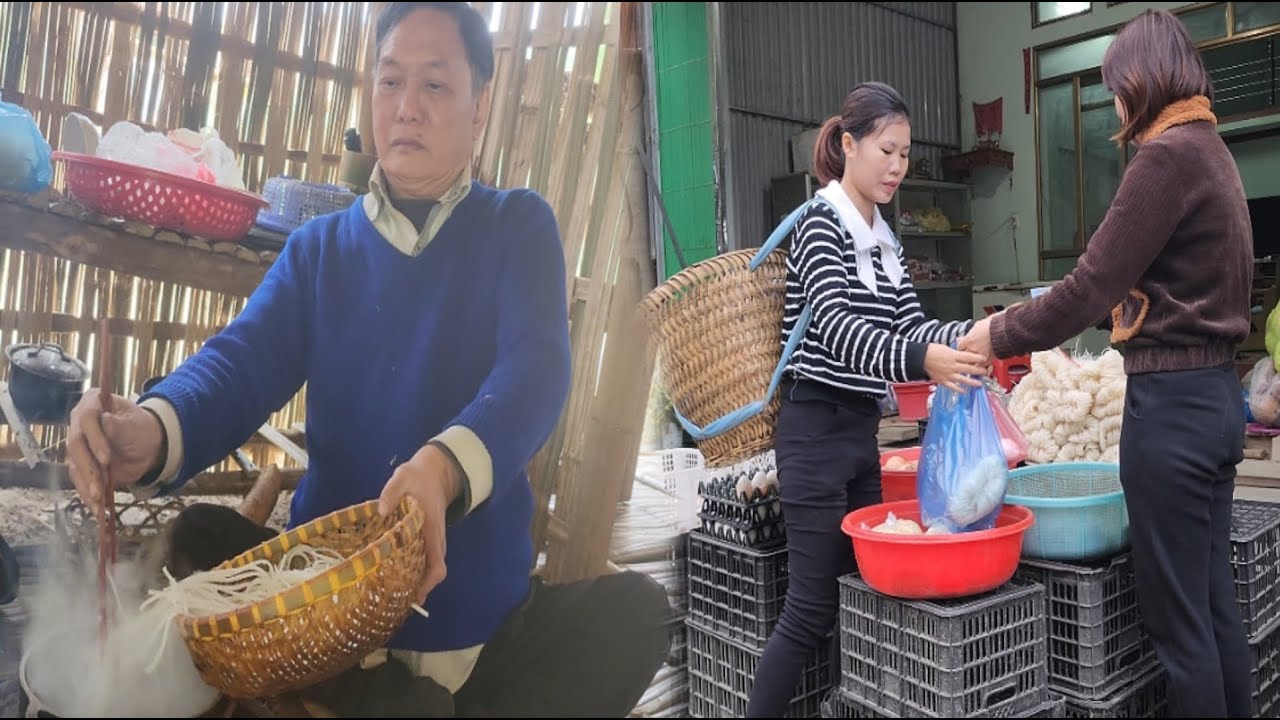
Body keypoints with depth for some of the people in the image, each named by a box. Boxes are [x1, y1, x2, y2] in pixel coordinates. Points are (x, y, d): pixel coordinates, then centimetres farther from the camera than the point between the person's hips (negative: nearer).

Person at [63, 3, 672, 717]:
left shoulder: (520, 227, 1)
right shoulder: (319, 247, 9)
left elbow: (536, 367, -17)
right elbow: (246, 360, -6)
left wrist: (447, 465, -39)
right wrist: (154, 428, -31)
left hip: (478, 600, -1)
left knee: (637, 608, -26)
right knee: (199, 537, -22)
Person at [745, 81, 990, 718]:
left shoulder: (884, 239, 14)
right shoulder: (819, 222, -10)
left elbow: (910, 325, 11)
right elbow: (836, 327, -24)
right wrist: (920, 362, -39)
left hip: (862, 429, 8)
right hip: (817, 430, -8)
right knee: (813, 607, -5)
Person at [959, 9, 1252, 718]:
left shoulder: (1168, 154, -13)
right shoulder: (1213, 150, 15)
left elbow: (1093, 286, -17)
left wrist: (1001, 333, -4)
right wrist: (1062, 311, 24)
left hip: (1171, 401, -9)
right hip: (1215, 394, 9)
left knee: (1180, 623, 1)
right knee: (1216, 605, 16)